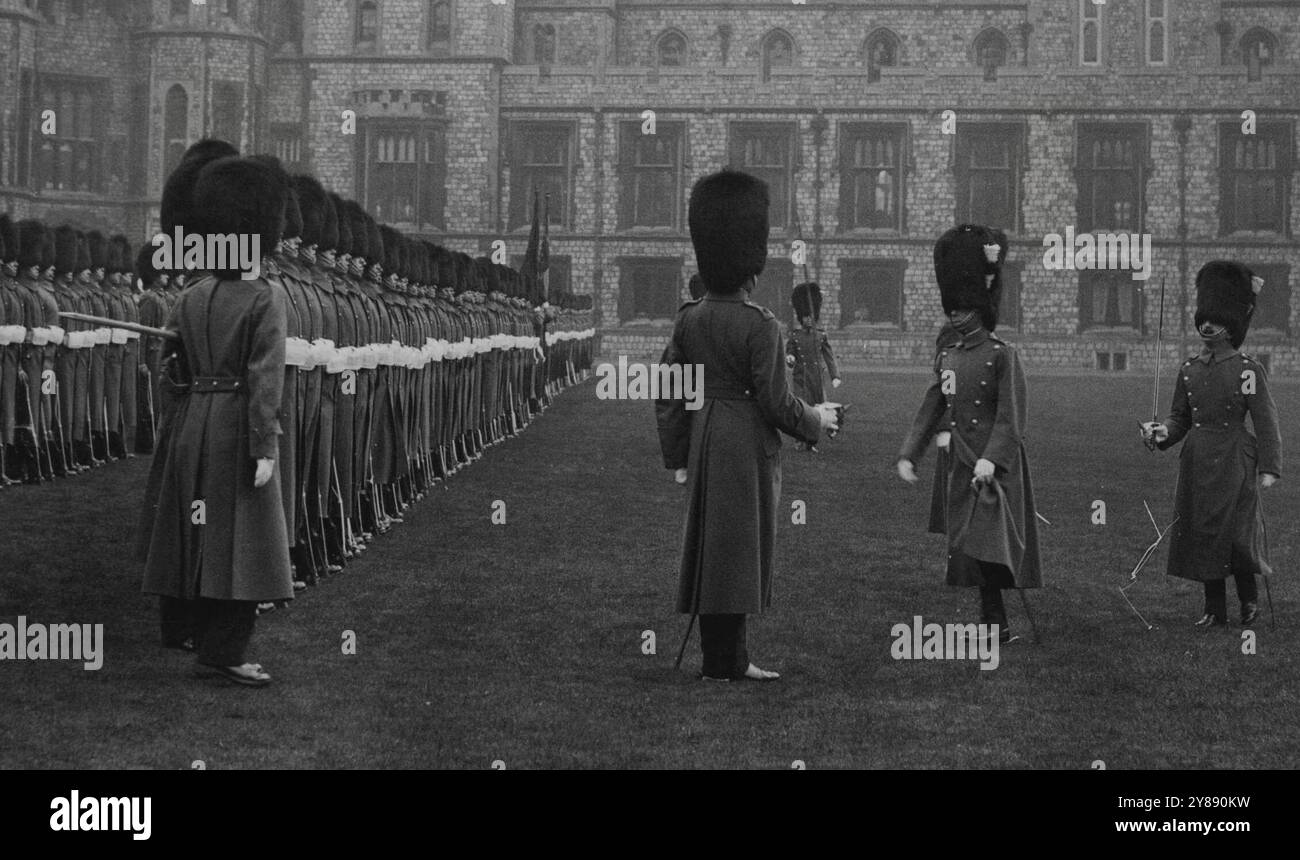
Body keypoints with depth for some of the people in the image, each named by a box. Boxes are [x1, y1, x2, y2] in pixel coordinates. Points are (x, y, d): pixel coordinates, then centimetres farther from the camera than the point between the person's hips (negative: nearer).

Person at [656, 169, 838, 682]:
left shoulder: (689, 319, 3)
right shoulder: (759, 325, -17)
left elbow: (668, 393, 7)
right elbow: (774, 401, -16)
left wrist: (679, 454, 16)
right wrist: (817, 420, 3)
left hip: (704, 442, 7)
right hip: (747, 447, -7)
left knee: (711, 547, 12)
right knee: (739, 549, 0)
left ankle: (728, 657, 20)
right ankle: (723, 664, 4)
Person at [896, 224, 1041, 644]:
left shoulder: (1002, 355, -8)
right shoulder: (948, 355, 12)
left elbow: (1011, 417, -14)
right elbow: (931, 409, 14)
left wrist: (992, 459, -26)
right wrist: (909, 454, 5)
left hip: (996, 466, -7)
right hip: (962, 465, 7)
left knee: (990, 543, -14)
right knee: (969, 546, 7)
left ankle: (991, 625, -12)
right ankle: (997, 626, 15)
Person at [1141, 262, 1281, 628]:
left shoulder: (1248, 370, -5)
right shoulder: (1189, 369, 10)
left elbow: (1266, 420, -7)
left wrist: (1269, 468, -13)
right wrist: (1163, 433, -6)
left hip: (1233, 460, -5)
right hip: (1197, 460, 5)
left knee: (1236, 532, -8)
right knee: (1202, 533, 4)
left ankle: (1250, 601, 14)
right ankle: (1215, 610, 13)